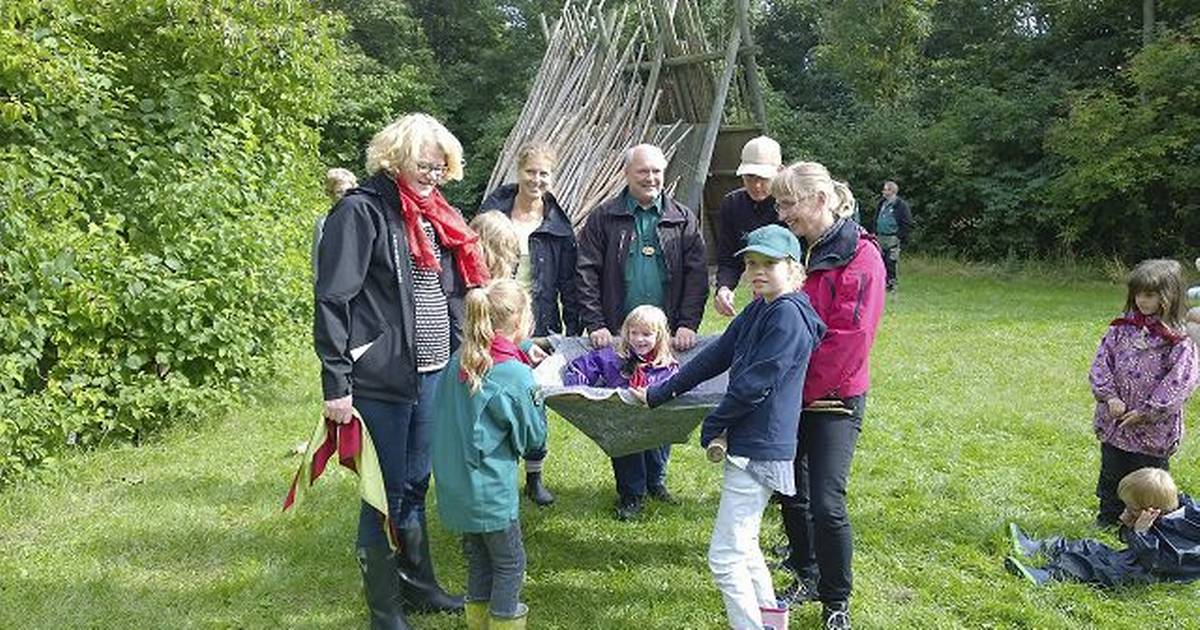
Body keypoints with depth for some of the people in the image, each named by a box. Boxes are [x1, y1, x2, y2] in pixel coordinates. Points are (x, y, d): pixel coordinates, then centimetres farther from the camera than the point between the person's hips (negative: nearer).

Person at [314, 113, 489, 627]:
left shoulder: (435, 215, 14)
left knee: (415, 486, 19)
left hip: (431, 374, 7)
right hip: (382, 380, -7)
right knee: (386, 493, 4)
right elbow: (333, 301, -15)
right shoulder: (361, 211, -10)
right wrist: (336, 382, -19)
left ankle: (418, 584, 36)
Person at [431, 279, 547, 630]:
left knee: (478, 556, 23)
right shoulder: (517, 376, -18)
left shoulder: (458, 362, 0)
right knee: (510, 562, 12)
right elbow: (534, 438, -8)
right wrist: (536, 397, 7)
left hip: (453, 485, 7)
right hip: (490, 489, -7)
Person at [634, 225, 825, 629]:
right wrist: (658, 394, 12)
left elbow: (754, 384, -20)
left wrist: (712, 426, -7)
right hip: (748, 444, 10)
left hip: (760, 450, -10)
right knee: (743, 544, 24)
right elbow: (716, 357, 13)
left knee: (724, 557, -6)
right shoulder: (758, 311, 11)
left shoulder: (788, 315, -17)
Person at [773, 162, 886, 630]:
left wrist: (800, 390, -15)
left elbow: (847, 339, -19)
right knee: (791, 492, 14)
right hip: (787, 395, 6)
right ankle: (806, 576, 35)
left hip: (833, 399, -6)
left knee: (826, 503, -7)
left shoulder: (859, 257, -13)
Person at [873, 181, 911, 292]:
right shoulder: (882, 203, 14)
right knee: (881, 261, 8)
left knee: (892, 262, -7)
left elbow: (907, 223, -8)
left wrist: (899, 236, -12)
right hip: (881, 237, 7)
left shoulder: (901, 205, -7)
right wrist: (876, 233, 14)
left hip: (893, 238, -7)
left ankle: (892, 283, 1)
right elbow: (876, 219, 23)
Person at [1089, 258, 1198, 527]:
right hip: (1114, 421, 4)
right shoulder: (1121, 329, 2)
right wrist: (1109, 396, -11)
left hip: (1154, 429, -4)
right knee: (1111, 473, 18)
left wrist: (1147, 412, -17)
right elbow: (1101, 363, 2)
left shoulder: (1178, 341, -12)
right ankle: (1108, 516, 34)